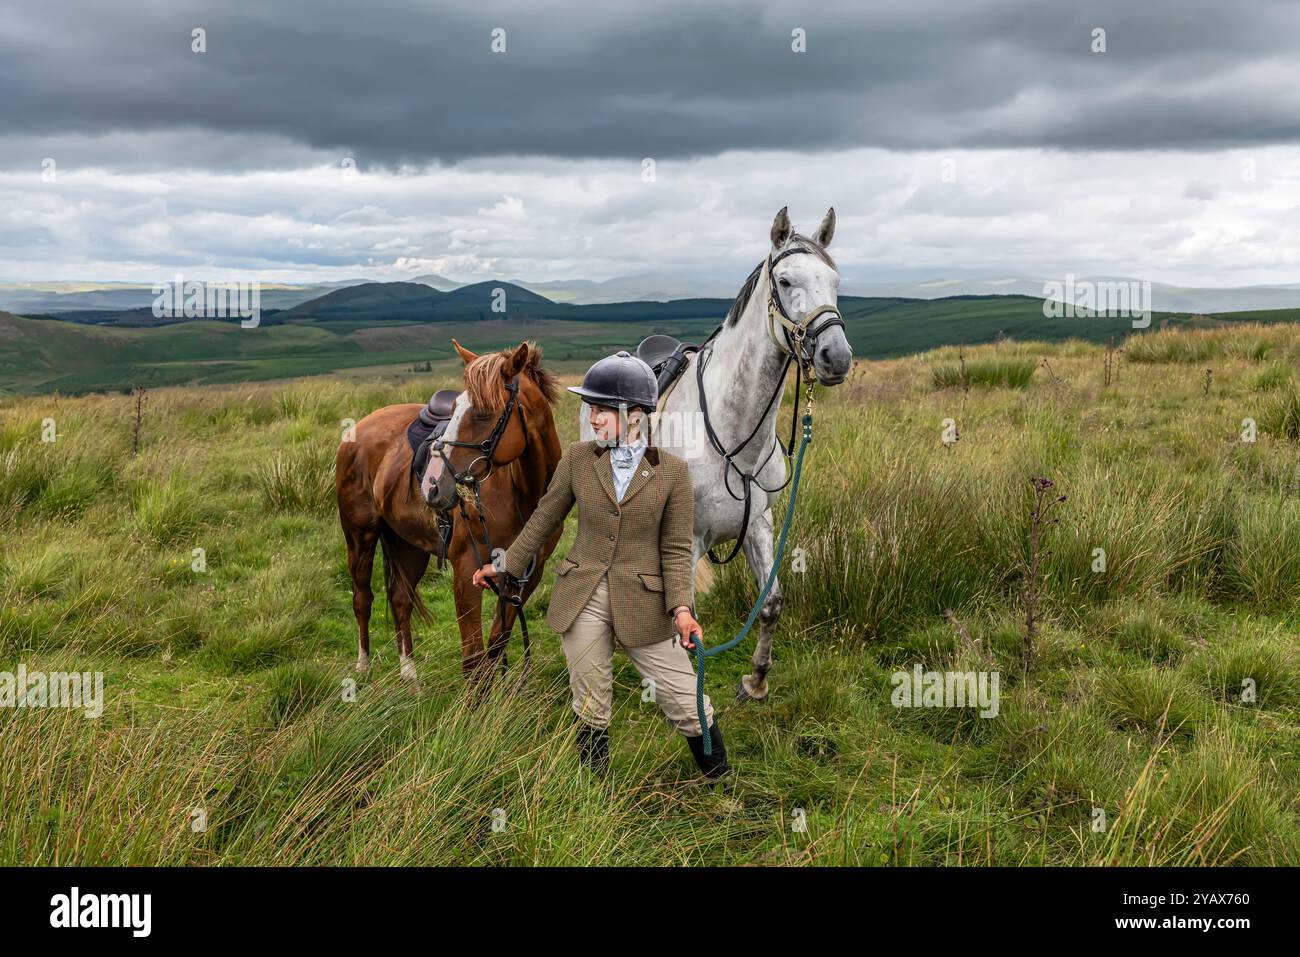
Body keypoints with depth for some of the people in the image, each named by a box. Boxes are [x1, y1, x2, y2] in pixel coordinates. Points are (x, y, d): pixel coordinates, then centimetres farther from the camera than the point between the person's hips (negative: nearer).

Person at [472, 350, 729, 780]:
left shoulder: (673, 471, -6)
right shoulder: (578, 458, 0)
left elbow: (676, 549, -4)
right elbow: (544, 518, 12)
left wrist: (681, 607, -16)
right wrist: (505, 563, 17)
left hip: (643, 603, -2)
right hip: (583, 599, 2)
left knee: (685, 703, 2)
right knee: (590, 711, 11)